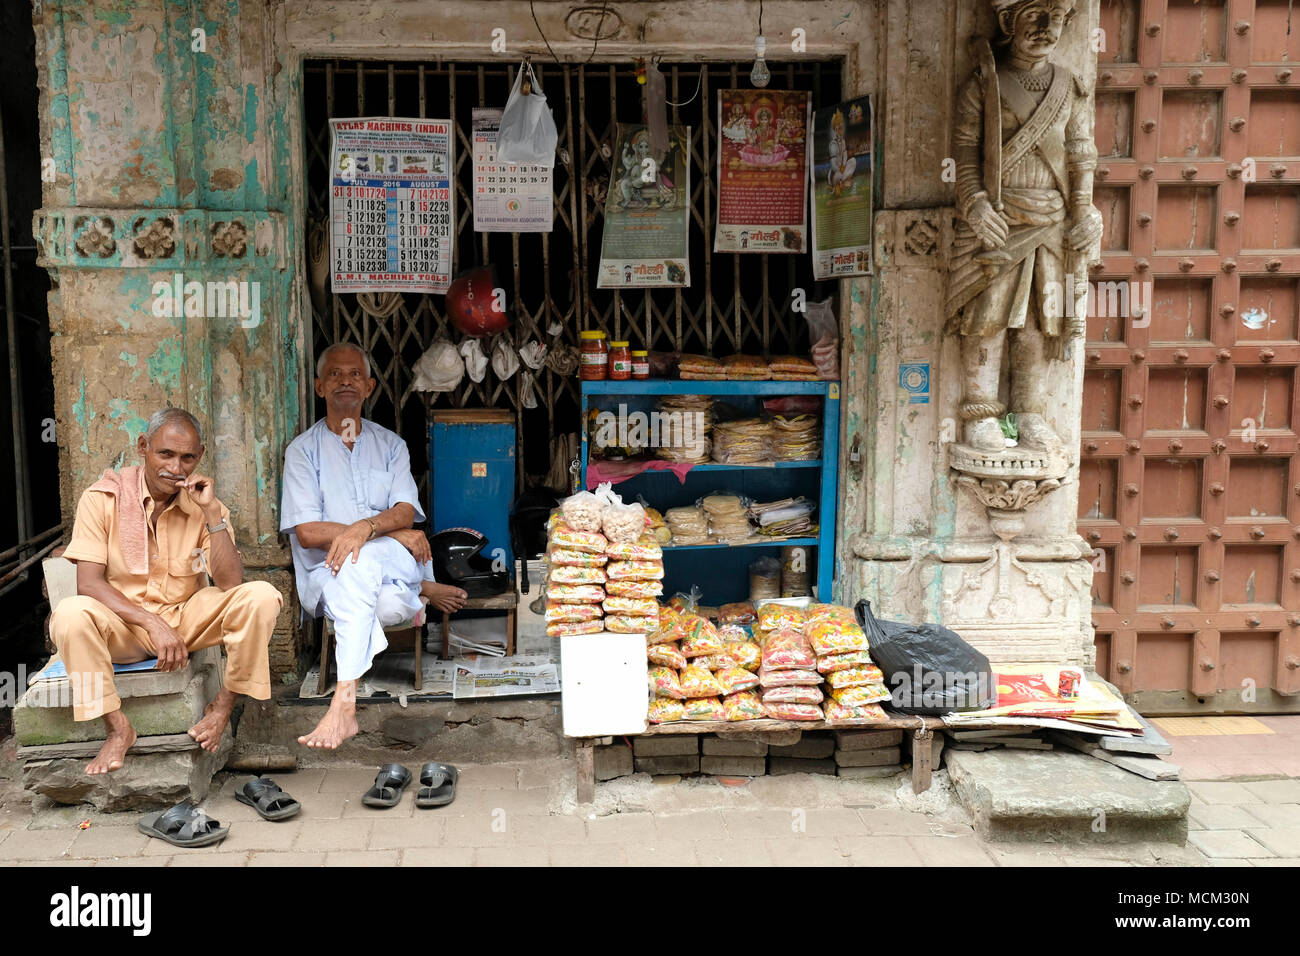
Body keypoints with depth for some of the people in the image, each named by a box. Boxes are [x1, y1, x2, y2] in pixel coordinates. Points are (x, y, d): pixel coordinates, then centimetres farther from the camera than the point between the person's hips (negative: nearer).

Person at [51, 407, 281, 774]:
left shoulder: (203, 504, -3)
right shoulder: (104, 497, -9)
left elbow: (230, 584, -13)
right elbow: (88, 583, -16)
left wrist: (212, 512, -21)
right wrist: (154, 624, -26)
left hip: (188, 619, 2)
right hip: (123, 624, -1)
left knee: (261, 597, -23)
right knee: (70, 615, -34)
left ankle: (224, 705, -10)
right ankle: (118, 728, -18)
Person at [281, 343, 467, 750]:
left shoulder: (391, 445, 16)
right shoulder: (303, 449, 7)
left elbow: (405, 513, -1)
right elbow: (307, 532, -6)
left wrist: (364, 528, -26)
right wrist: (395, 532, -12)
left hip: (396, 563, 1)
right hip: (327, 576, -1)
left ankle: (344, 705, -39)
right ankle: (422, 592, -7)